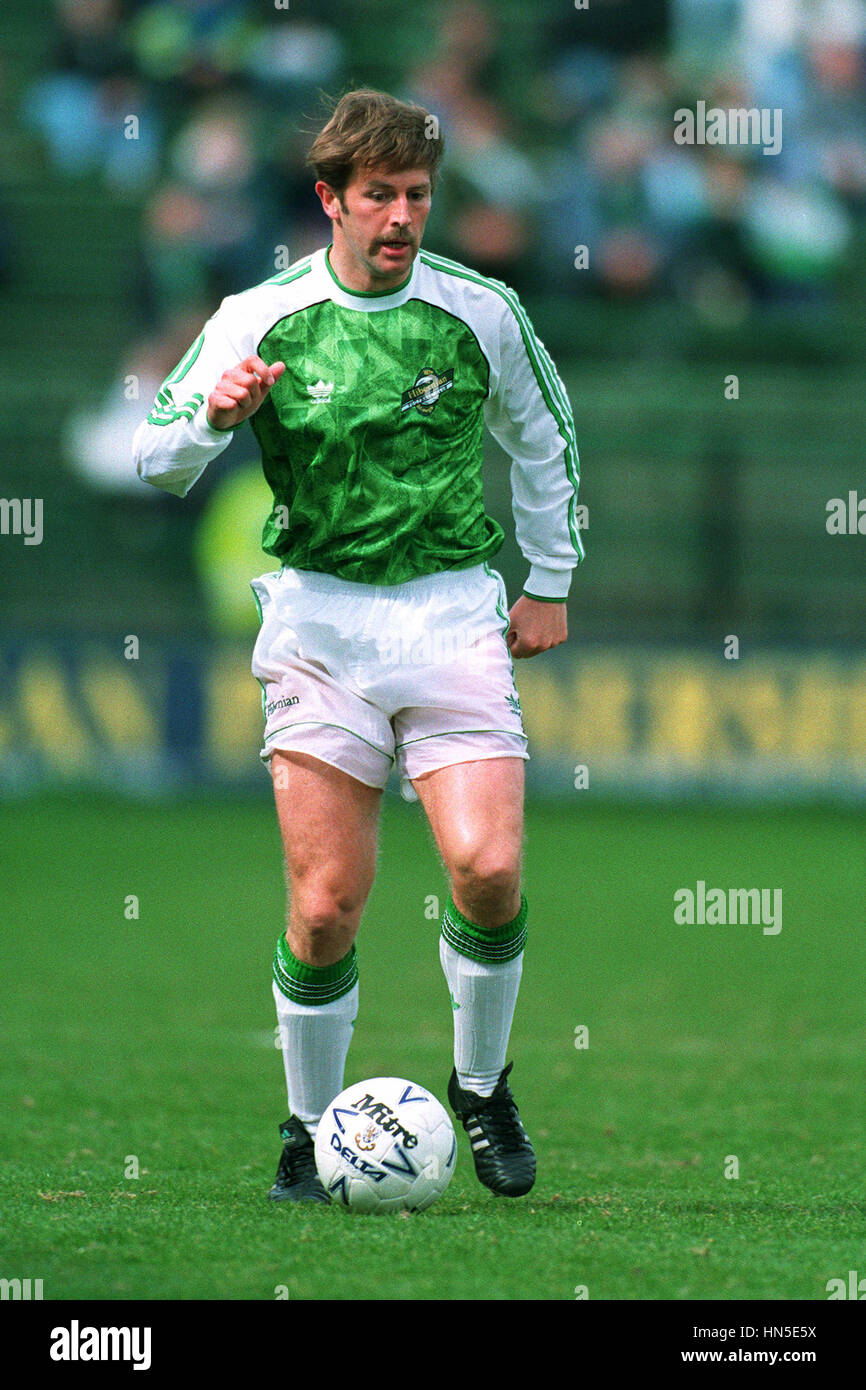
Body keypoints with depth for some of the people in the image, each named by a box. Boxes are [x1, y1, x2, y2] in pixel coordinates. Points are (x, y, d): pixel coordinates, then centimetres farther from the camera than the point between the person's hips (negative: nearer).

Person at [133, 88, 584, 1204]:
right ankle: (311, 1129, 14)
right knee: (325, 904, -6)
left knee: (488, 872, -15)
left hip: (455, 610, 0)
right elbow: (155, 459, 0)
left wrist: (549, 582, 20)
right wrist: (216, 413, -21)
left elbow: (543, 438, 19)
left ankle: (481, 1088, 10)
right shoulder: (260, 320, -1)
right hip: (319, 618, 0)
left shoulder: (481, 313, 2)